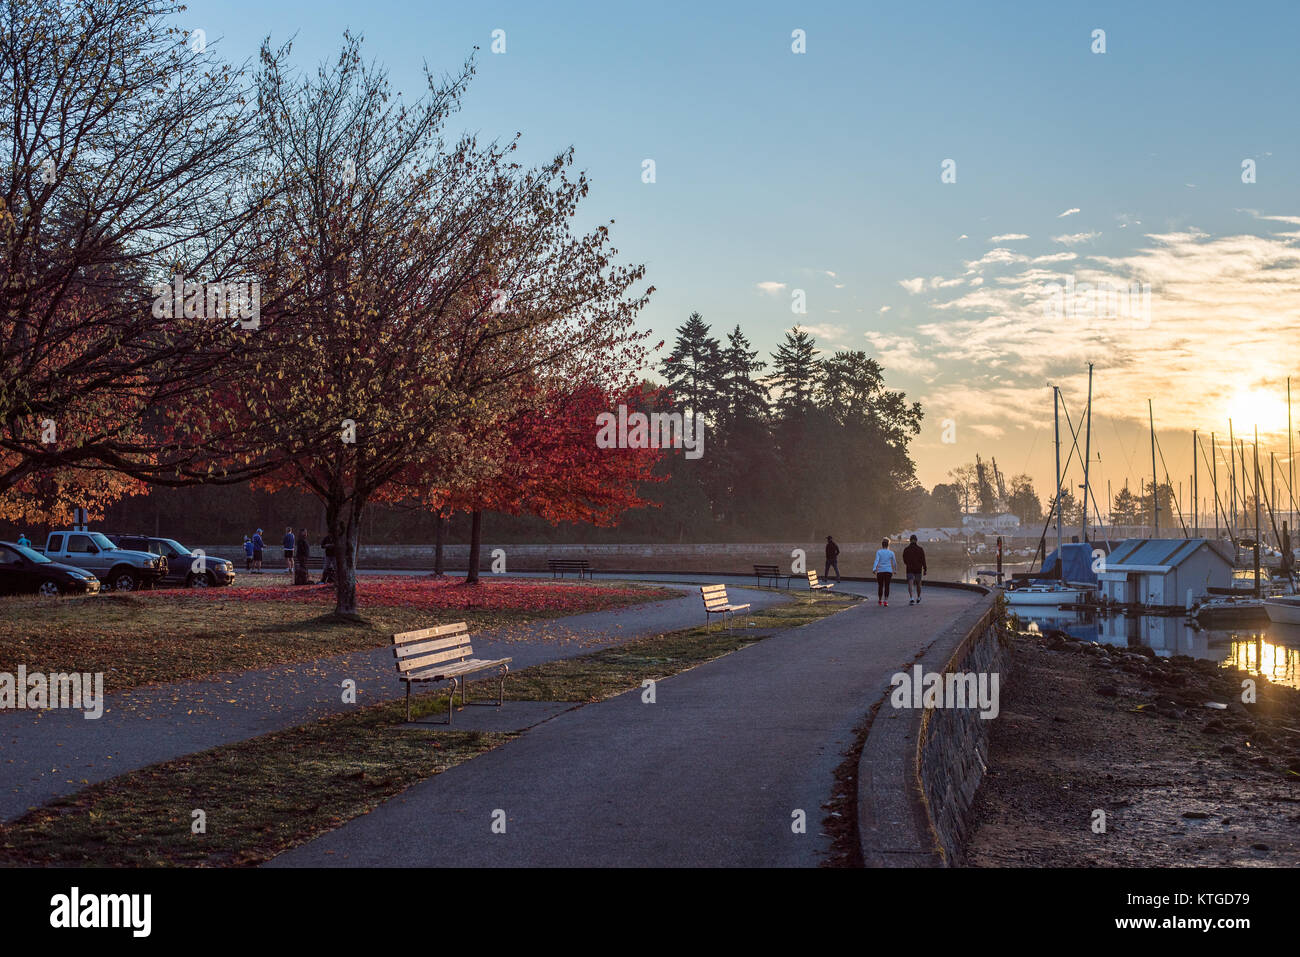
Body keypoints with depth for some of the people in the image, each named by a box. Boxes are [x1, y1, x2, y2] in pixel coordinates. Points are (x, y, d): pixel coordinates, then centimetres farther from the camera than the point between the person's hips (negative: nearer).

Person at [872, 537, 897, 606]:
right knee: (887, 586, -1)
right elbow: (894, 562, 11)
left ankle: (880, 601, 28)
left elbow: (876, 560, -15)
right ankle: (885, 601, -11)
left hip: (880, 571, 0)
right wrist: (895, 570, 29)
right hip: (888, 571, 0)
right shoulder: (891, 553, 2)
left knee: (880, 586, 13)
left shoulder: (878, 552, -1)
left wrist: (874, 569, -26)